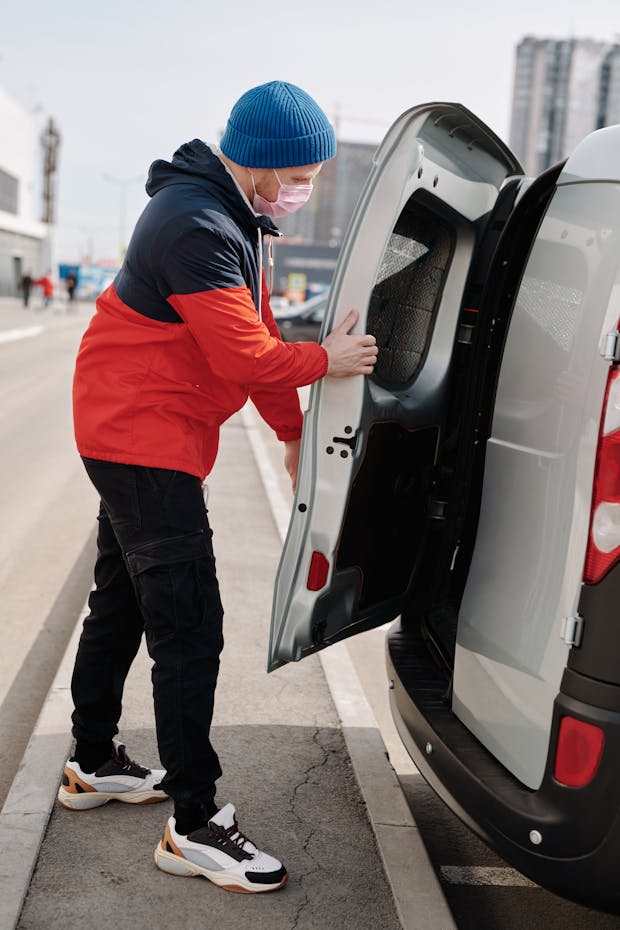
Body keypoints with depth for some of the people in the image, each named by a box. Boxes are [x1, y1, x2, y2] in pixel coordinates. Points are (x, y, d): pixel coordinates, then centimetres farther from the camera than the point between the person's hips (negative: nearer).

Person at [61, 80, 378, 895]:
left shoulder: (233, 217, 11)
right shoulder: (196, 228, -23)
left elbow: (255, 334, 14)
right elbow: (247, 356, -24)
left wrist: (294, 434, 13)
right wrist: (325, 361, -8)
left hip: (132, 434, 11)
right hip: (144, 437, -11)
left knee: (123, 605, 19)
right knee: (189, 629, -10)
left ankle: (94, 764, 35)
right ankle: (195, 826, -1)